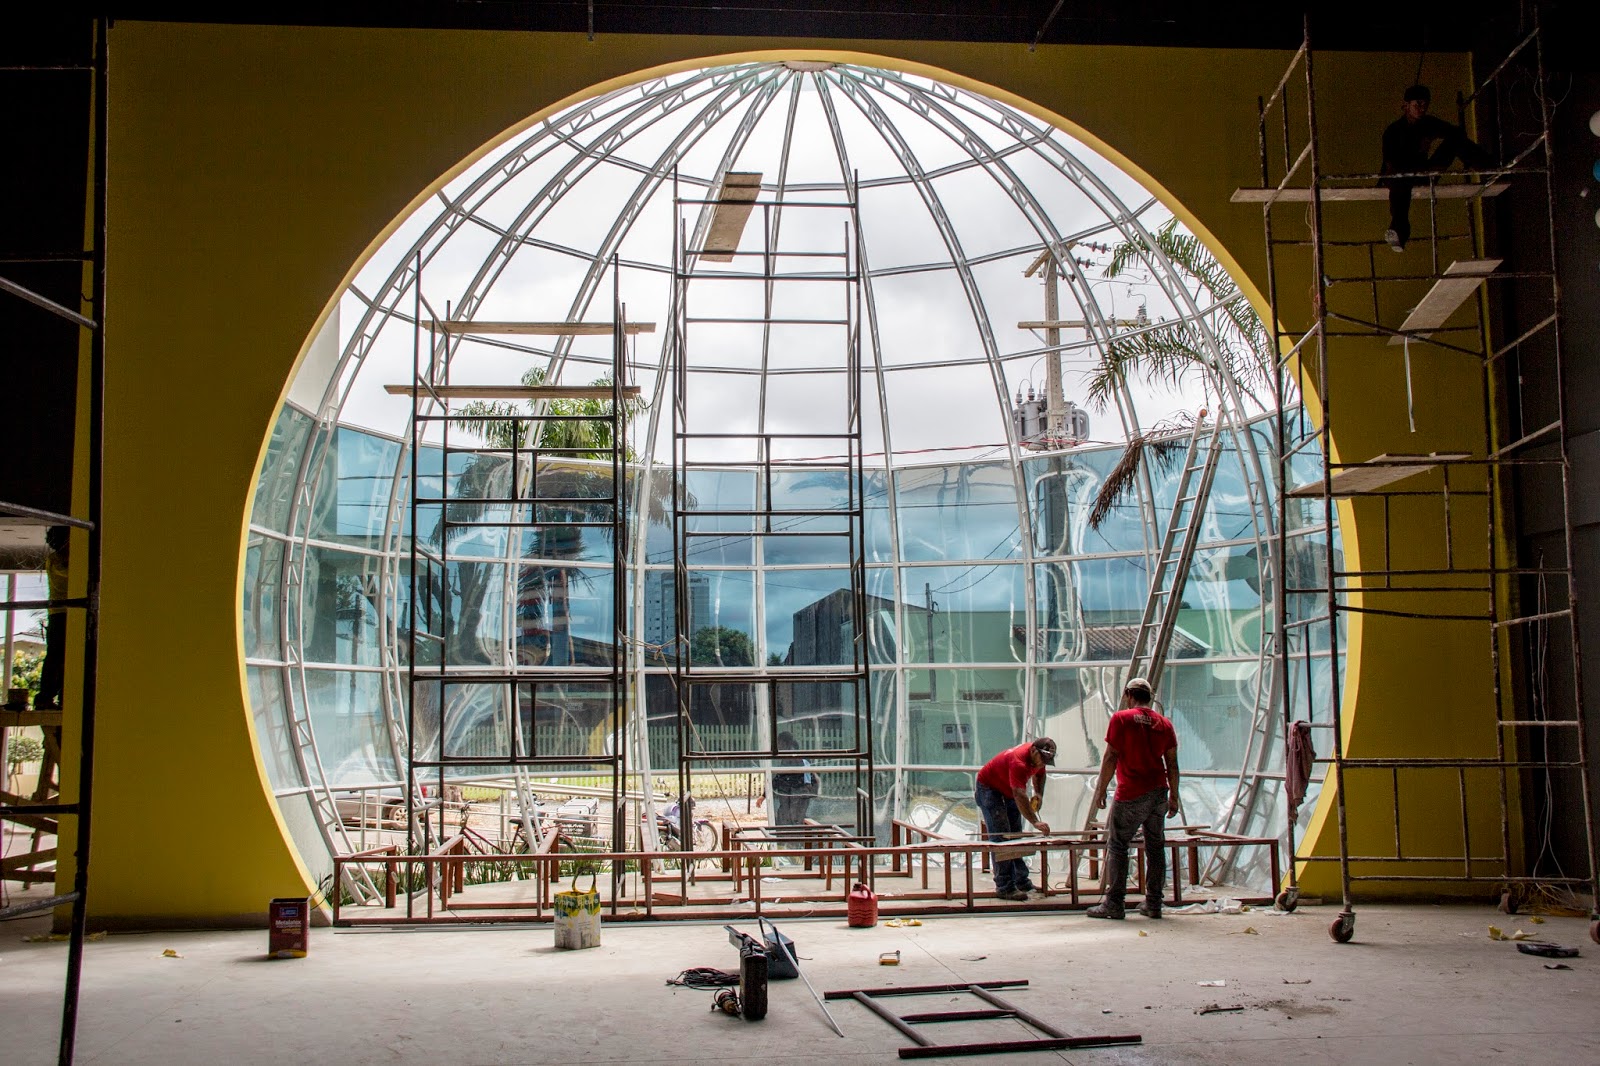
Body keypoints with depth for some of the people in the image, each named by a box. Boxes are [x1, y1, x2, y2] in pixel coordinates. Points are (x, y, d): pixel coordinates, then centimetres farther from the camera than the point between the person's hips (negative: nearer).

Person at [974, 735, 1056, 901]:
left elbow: (1039, 774, 13)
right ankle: (1005, 887, -18)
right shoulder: (1018, 762, -37)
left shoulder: (1038, 756, -10)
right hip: (989, 788, -9)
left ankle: (1022, 882, 15)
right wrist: (1035, 822, -50)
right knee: (1001, 837, -16)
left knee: (1015, 836, 10)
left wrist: (1039, 794, -4)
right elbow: (1020, 796, -43)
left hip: (1008, 791, 9)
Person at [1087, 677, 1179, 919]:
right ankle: (1153, 904, 15)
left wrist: (1100, 790, -3)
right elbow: (1172, 765, 9)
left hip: (1131, 795, -5)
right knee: (1155, 847, 11)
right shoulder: (1164, 723, 8)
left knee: (1117, 845, 0)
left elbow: (1111, 758, -9)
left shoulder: (1121, 718, -6)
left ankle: (1114, 904, -2)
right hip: (1159, 792, 5)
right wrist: (1173, 797, 16)